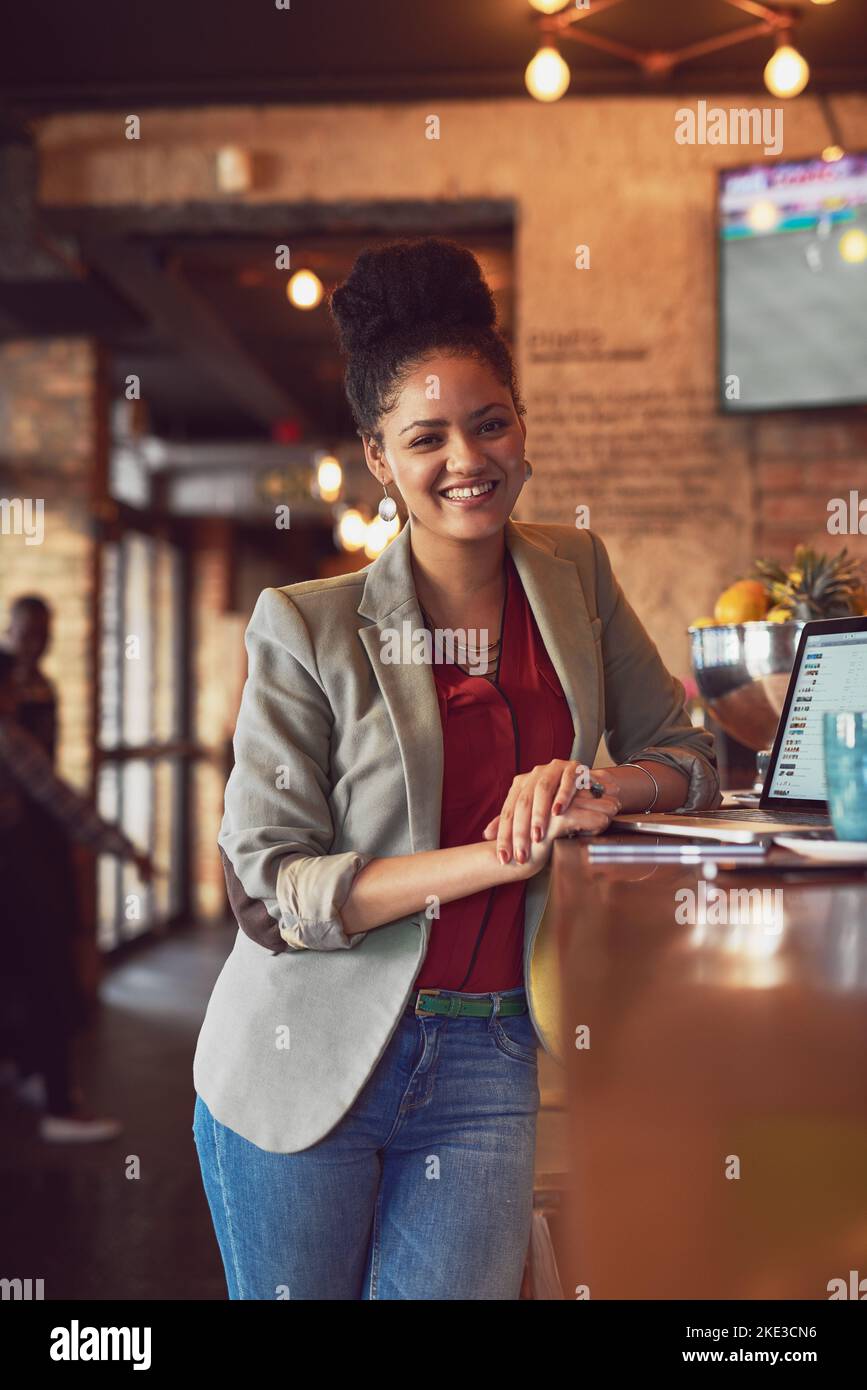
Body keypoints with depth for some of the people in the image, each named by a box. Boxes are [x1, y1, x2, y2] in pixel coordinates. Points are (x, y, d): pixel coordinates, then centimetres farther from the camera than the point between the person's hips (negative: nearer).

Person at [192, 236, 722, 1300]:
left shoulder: (575, 577, 3)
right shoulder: (306, 627, -9)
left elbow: (688, 757, 10)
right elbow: (266, 886, -13)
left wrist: (597, 790, -14)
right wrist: (495, 856, -22)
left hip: (485, 1062, 3)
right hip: (308, 1062, -2)